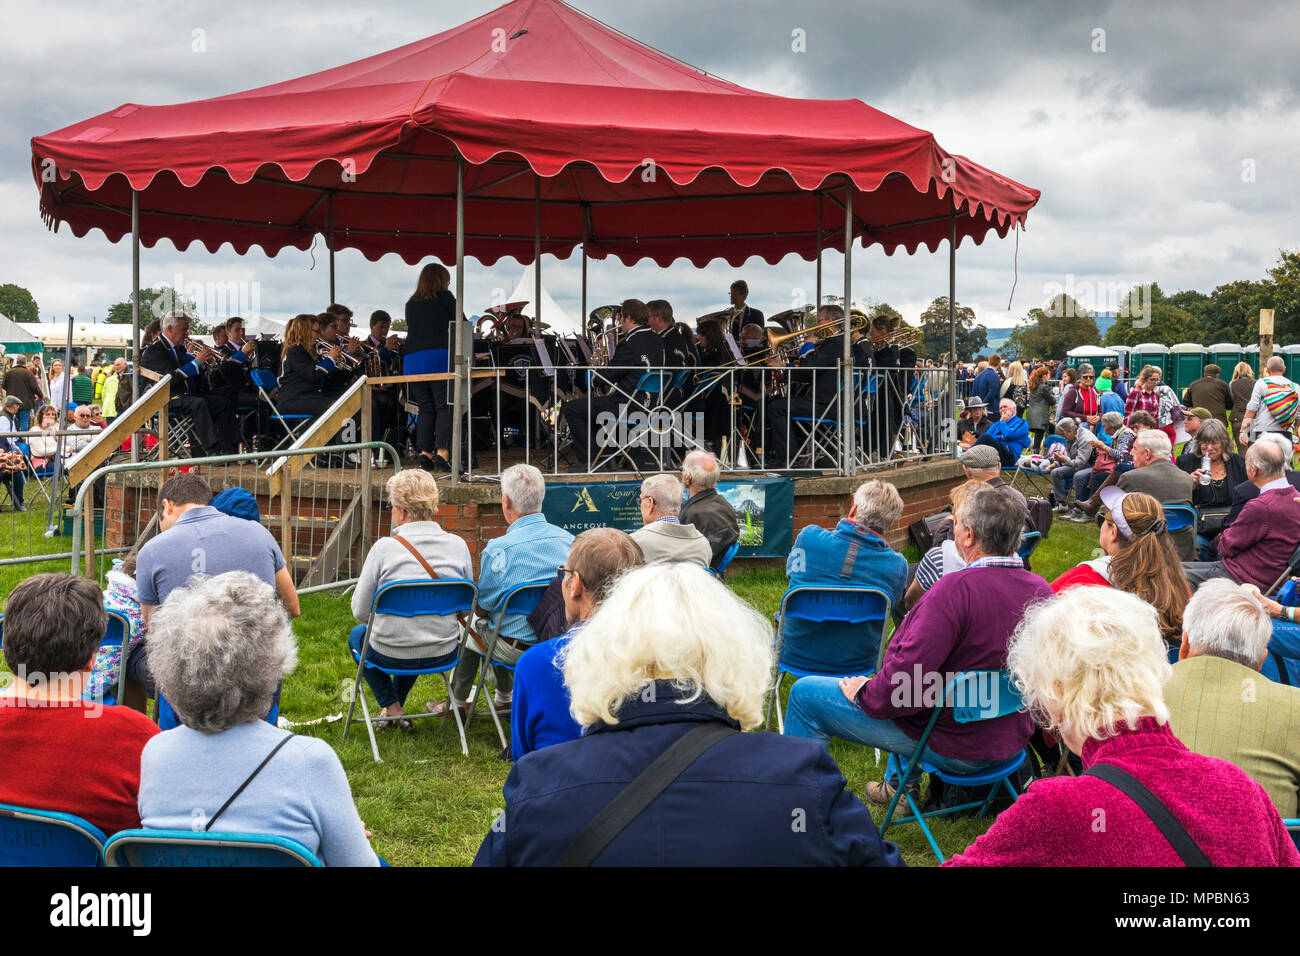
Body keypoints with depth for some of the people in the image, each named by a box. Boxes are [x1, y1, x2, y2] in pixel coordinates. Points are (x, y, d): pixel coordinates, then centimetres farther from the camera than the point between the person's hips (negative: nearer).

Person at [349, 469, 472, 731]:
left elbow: (360, 611, -8)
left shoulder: (385, 548, -16)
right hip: (443, 655, 4)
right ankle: (396, 705, 47)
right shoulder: (458, 545, -5)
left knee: (357, 635, 32)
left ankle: (392, 707, 24)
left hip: (392, 655, -4)